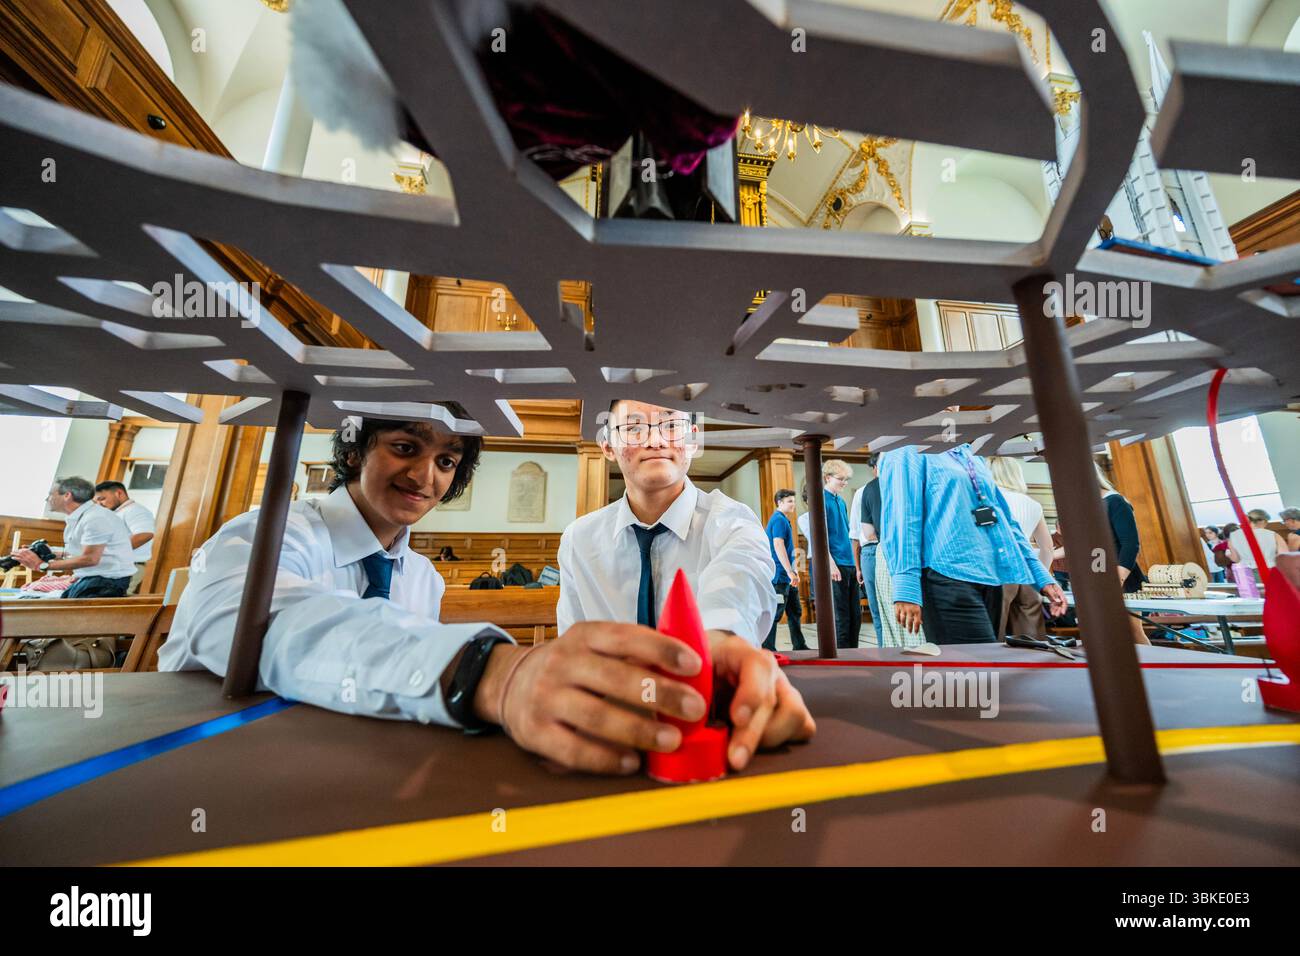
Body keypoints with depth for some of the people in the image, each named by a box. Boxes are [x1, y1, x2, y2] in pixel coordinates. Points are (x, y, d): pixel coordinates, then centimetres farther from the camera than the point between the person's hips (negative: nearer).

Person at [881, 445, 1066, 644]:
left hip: (991, 578, 8)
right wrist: (906, 588, -20)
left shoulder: (975, 458, 24)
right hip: (948, 578, -8)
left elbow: (1005, 521, 25)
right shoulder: (910, 452, -1)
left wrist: (1041, 576, 18)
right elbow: (901, 520, -12)